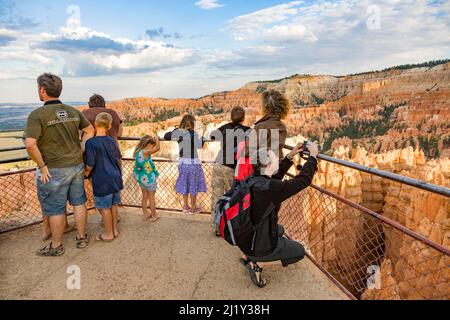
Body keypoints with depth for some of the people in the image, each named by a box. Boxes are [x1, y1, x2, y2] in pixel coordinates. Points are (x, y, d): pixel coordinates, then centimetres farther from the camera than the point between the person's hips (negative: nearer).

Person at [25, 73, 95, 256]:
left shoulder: (37, 115, -17)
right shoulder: (73, 111, 1)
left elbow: (30, 145, -26)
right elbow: (90, 130, 11)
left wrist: (42, 166, -14)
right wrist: (80, 152, 11)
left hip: (54, 171, -5)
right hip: (77, 166, 5)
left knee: (55, 209, 9)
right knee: (79, 202, 16)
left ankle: (56, 247, 25)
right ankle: (81, 238, 30)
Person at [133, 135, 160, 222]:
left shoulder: (138, 151, 0)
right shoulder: (145, 152, -24)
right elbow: (157, 148, -29)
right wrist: (156, 139, -13)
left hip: (141, 178, 8)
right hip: (149, 178, -8)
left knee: (145, 197, 19)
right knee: (151, 197, 8)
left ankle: (146, 215, 29)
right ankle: (154, 216, 22)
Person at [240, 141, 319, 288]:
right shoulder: (269, 188, -31)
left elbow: (274, 177, 10)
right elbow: (303, 180, -25)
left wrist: (290, 156, 8)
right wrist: (313, 156, -11)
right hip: (260, 247, -7)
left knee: (279, 229, 35)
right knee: (299, 252, 18)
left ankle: (247, 256, 23)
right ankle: (258, 264, 4)